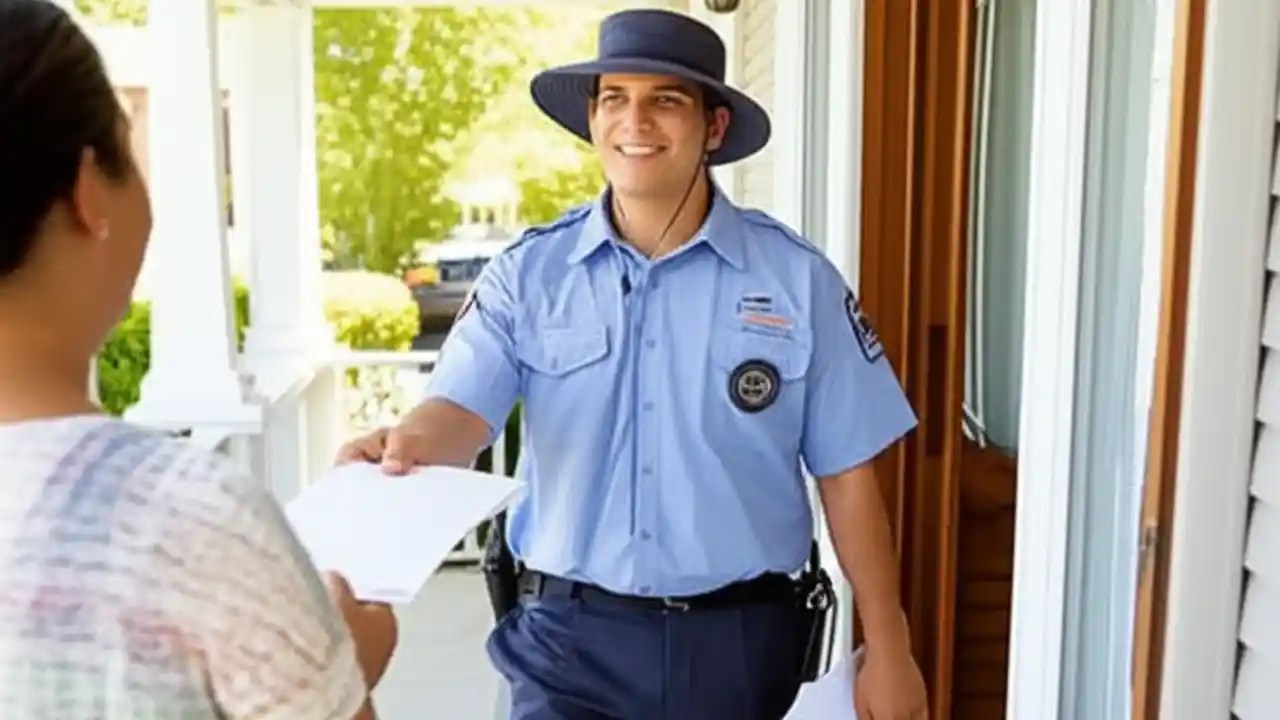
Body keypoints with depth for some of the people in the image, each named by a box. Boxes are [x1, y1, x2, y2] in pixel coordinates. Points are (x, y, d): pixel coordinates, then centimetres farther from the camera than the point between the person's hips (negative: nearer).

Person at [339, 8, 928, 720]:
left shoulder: (797, 277, -3)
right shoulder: (528, 272, -1)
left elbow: (847, 474, -1)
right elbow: (463, 409, -12)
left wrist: (889, 652, 0)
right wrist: (411, 443, -36)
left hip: (737, 636, 0)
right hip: (572, 634, 0)